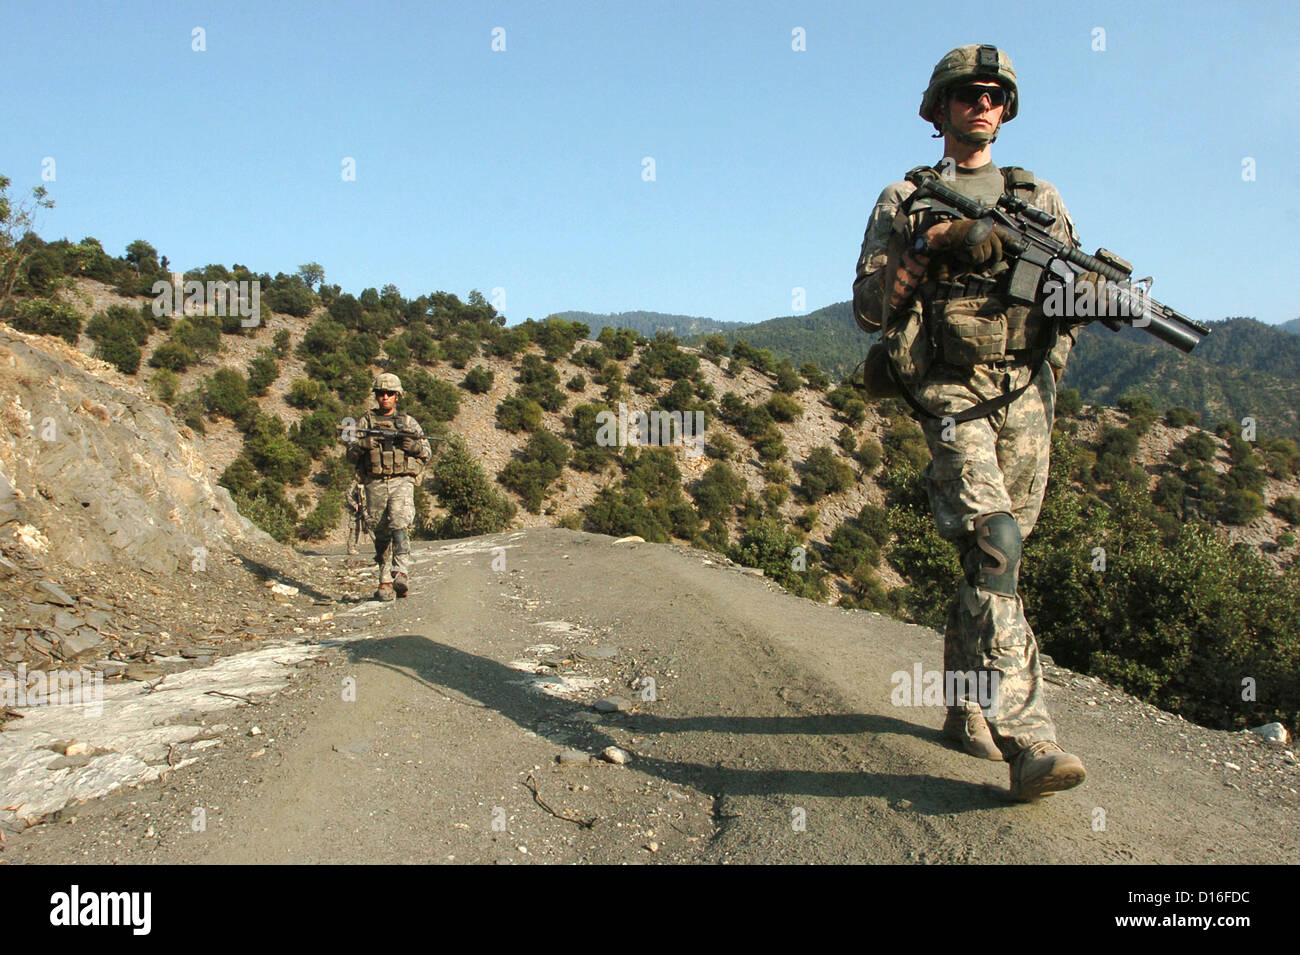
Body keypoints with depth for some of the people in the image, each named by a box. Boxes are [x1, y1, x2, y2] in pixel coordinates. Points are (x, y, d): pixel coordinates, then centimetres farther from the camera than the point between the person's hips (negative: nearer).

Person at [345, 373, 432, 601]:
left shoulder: (408, 422, 13)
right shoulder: (365, 421, 13)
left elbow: (427, 453, 12)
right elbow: (351, 454, 8)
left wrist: (415, 446, -9)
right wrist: (363, 444, -13)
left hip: (401, 482, -2)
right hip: (375, 484, 2)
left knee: (400, 525, -22)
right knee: (381, 535, 4)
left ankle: (401, 573, -30)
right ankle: (385, 582, 10)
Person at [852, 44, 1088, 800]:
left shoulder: (1040, 199, 17)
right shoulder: (902, 202, 8)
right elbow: (869, 308, 1)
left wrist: (1087, 284, -8)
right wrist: (928, 246, -11)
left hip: (1026, 401, 4)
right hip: (951, 398, -4)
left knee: (996, 558, 9)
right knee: (995, 543, -21)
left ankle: (967, 705, 27)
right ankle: (1025, 737, -24)